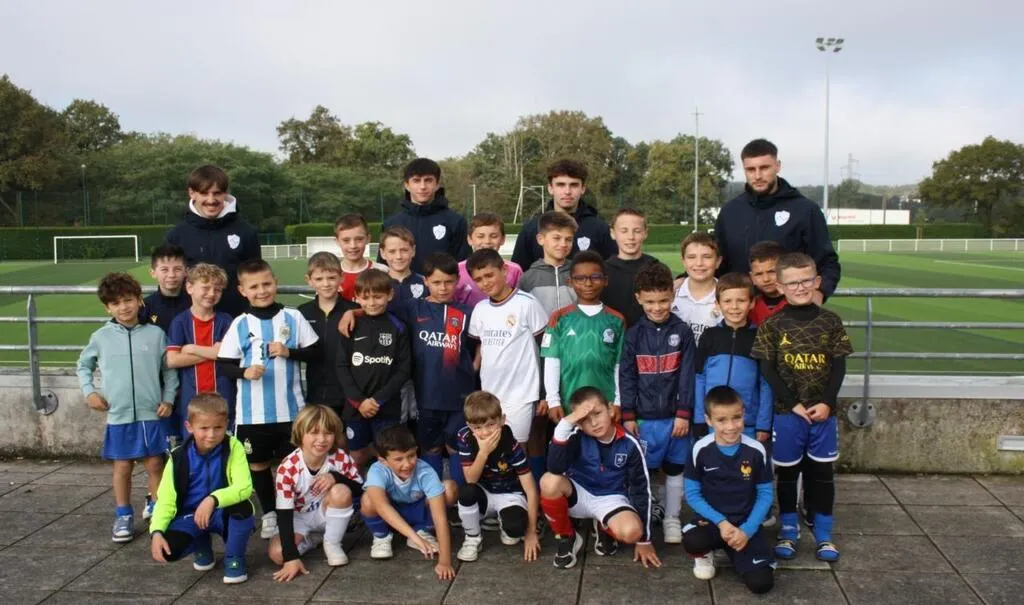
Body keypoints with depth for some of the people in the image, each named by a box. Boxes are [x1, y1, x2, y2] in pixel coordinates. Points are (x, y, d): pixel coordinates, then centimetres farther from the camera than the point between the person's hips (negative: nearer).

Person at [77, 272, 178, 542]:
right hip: (118, 415, 1)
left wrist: (168, 399, 0)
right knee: (122, 467, 10)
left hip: (150, 413, -1)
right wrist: (89, 391, 5)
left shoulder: (156, 334, -2)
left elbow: (169, 370, 6)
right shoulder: (101, 337, 1)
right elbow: (83, 365, 17)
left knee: (154, 464, 7)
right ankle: (123, 516, 23)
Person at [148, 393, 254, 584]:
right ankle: (201, 545, 13)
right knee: (167, 550, -25)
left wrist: (213, 499, -41)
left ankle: (234, 558, -5)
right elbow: (166, 500, -9)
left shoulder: (233, 448, -16)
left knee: (242, 506, -36)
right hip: (191, 515, 2)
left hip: (224, 514, -2)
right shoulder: (179, 457, -10)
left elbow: (244, 487, -26)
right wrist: (156, 531, -25)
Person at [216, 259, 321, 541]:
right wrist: (244, 372, -19)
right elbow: (223, 364, -1)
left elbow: (316, 351, 2)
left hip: (290, 408, 0)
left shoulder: (293, 318, -2)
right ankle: (268, 514, 29)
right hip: (252, 411, 1)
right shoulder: (240, 324, -2)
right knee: (258, 463, 12)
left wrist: (289, 352, -14)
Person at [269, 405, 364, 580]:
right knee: (277, 553, -27)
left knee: (342, 491, -32)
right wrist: (292, 557, -33)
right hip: (299, 518, 0)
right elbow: (284, 514, -26)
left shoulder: (340, 458, -20)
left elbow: (360, 489, -14)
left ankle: (332, 544, -9)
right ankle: (314, 538, 5)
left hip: (328, 513, 1)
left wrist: (336, 477, -34)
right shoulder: (288, 468, -26)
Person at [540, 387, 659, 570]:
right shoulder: (577, 437, -19)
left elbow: (641, 489, -8)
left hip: (610, 498, 0)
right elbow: (555, 468, -35)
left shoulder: (629, 444, -16)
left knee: (631, 531, -33)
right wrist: (565, 423, -42)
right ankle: (566, 537, -5)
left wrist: (644, 540, -5)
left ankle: (604, 529, 7)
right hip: (579, 494, 0)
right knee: (549, 481, -33)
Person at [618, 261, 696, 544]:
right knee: (642, 470, 5)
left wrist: (684, 414, -7)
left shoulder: (682, 332, -1)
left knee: (675, 469, 12)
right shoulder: (634, 335, 0)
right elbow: (626, 376, 0)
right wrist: (627, 415, -3)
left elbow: (687, 375, -3)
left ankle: (671, 520, 26)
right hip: (643, 417, 0)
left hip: (674, 416, 1)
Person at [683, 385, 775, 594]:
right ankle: (704, 554, 4)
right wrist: (720, 522, -16)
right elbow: (692, 494, -4)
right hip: (711, 520, -1)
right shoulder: (701, 449, -10)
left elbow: (765, 494, -1)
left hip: (745, 524, 1)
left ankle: (733, 551, 15)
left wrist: (746, 530, -12)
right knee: (692, 541, -35)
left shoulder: (756, 450, -9)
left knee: (761, 582, -18)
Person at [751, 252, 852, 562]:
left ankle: (823, 535, 22)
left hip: (824, 412, 2)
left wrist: (827, 403, -11)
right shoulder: (772, 325, -4)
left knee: (822, 472, 10)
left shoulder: (830, 322, 1)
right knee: (787, 472, 9)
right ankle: (788, 531, 23)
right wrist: (793, 404, -12)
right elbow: (767, 370, -5)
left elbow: (839, 366, 1)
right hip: (786, 412, -1)